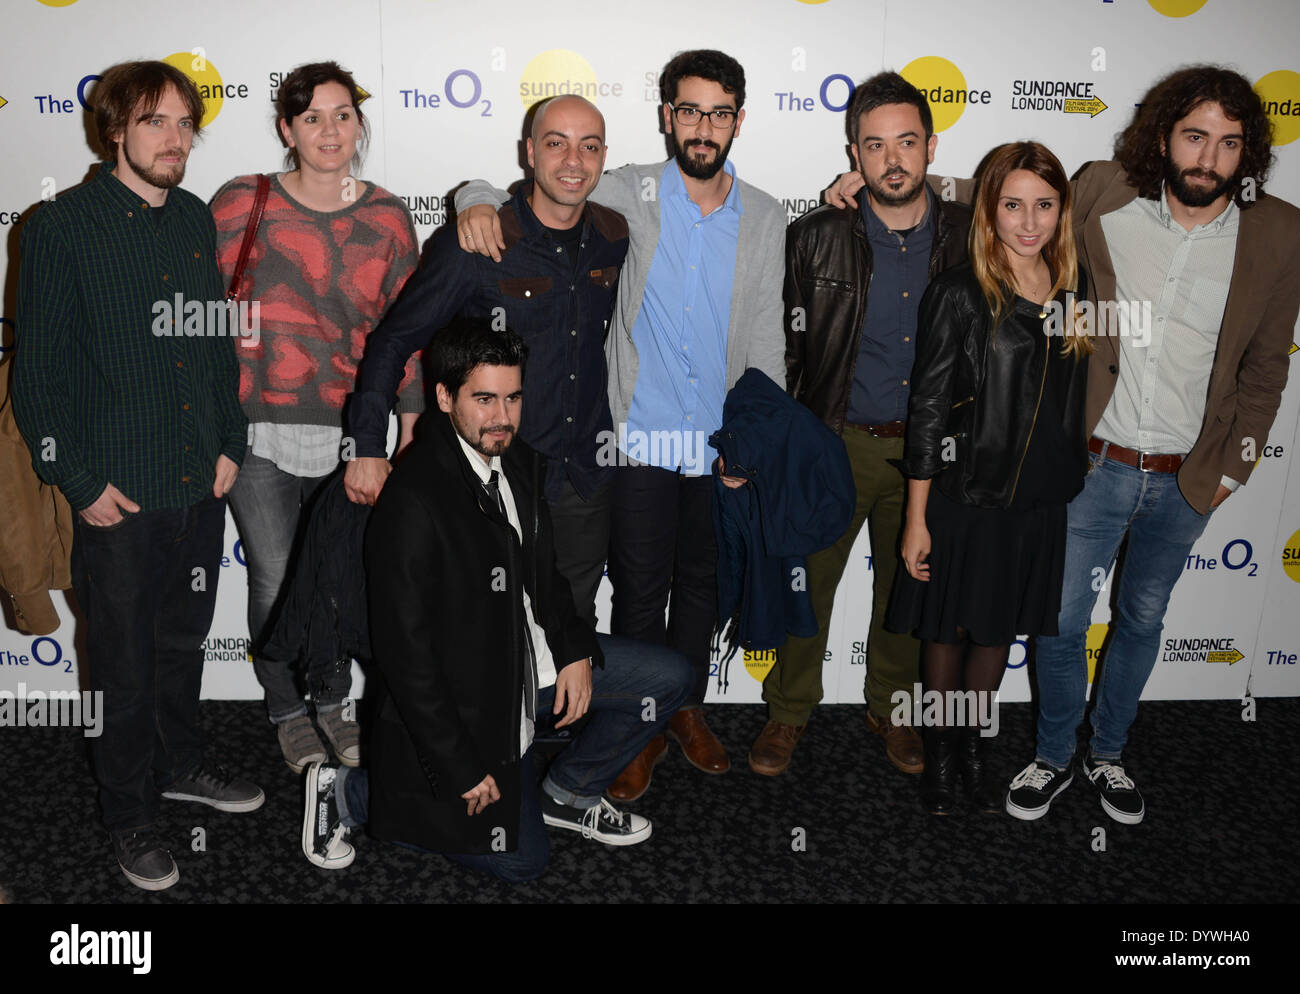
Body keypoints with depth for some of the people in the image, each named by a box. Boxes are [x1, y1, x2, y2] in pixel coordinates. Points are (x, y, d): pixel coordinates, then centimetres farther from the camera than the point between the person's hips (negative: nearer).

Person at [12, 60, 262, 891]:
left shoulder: (196, 220, 7)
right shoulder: (63, 227, -9)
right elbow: (38, 370, -9)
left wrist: (230, 443, 8)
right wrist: (78, 481, -12)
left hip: (201, 484, 5)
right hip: (118, 495, -5)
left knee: (185, 641, 21)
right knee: (126, 665, 9)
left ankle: (180, 764, 42)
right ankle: (131, 814, 28)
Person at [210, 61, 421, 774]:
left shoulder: (387, 218, 3)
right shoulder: (240, 204, -1)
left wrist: (411, 432, 6)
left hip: (355, 433, 1)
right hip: (260, 432, -1)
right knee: (276, 583, 3)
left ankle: (332, 701, 36)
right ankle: (287, 710, 30)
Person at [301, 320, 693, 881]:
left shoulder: (518, 461, -2)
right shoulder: (413, 502, -29)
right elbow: (405, 652, -26)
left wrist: (576, 649, -3)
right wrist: (461, 769, -21)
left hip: (534, 657, 8)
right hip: (467, 697, -8)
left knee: (669, 678, 5)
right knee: (520, 859, 4)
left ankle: (567, 794, 21)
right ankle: (347, 792, 14)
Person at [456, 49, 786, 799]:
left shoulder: (765, 219, 4)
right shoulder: (628, 196, -4)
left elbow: (766, 342, 6)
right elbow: (527, 198, 1)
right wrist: (478, 201, -22)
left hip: (725, 444, 3)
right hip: (642, 438, -3)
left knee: (704, 583, 16)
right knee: (640, 592, 4)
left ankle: (688, 707, 37)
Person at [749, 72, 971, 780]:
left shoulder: (969, 235, -2)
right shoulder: (816, 238, -7)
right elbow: (779, 351, -4)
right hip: (835, 444, -2)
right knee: (807, 583, 8)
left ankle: (890, 707, 37)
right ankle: (789, 710, 29)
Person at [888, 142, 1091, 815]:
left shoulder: (1073, 289, 4)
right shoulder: (959, 293, -11)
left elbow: (1074, 401, 13)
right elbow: (927, 409, -11)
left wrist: (1073, 487, 10)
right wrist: (916, 519, -12)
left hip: (1041, 500, 4)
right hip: (964, 498, -4)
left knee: (998, 633, 17)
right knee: (947, 631, 10)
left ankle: (976, 750, 35)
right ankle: (939, 756, 30)